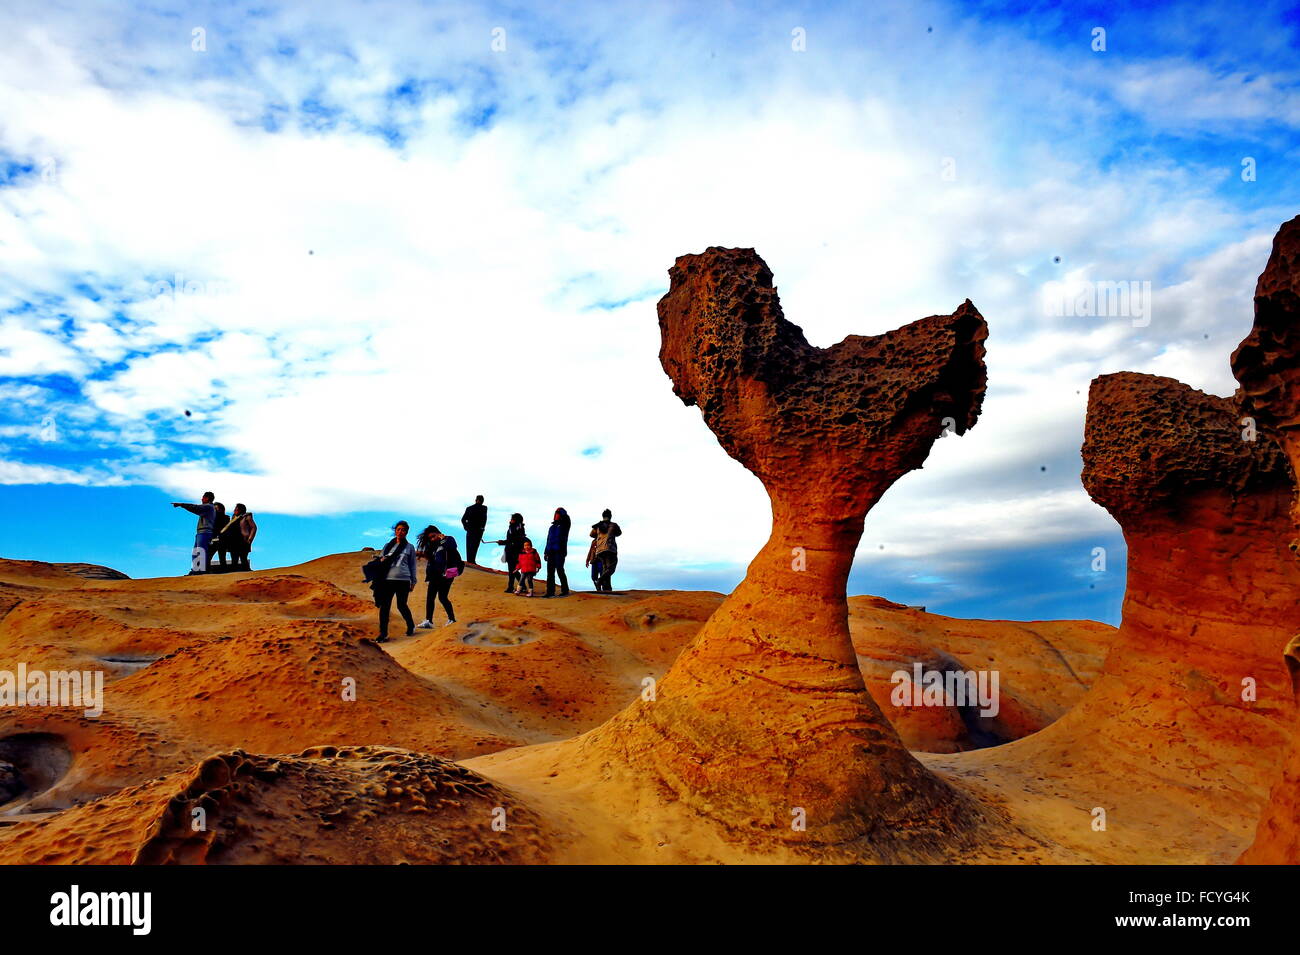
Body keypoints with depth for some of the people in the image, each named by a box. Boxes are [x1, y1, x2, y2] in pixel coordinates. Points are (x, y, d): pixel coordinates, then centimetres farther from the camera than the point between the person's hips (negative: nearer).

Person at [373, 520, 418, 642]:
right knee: (384, 606, -4)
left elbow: (412, 565, 12)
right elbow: (380, 558, 21)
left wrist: (413, 581, 9)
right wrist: (381, 560, -4)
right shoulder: (388, 545, 15)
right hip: (387, 579, 2)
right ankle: (383, 634, 0)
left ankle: (411, 626, 25)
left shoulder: (409, 547, 10)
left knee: (401, 605, 2)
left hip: (403, 580, -2)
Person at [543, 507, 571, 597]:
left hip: (560, 551, -6)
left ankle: (565, 591, -5)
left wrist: (560, 510, 0)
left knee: (560, 570, -10)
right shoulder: (552, 527, 22)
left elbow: (565, 516, -16)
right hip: (551, 552, 6)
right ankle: (550, 591, 4)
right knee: (550, 571, 2)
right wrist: (546, 552, 17)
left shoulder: (565, 525, 5)